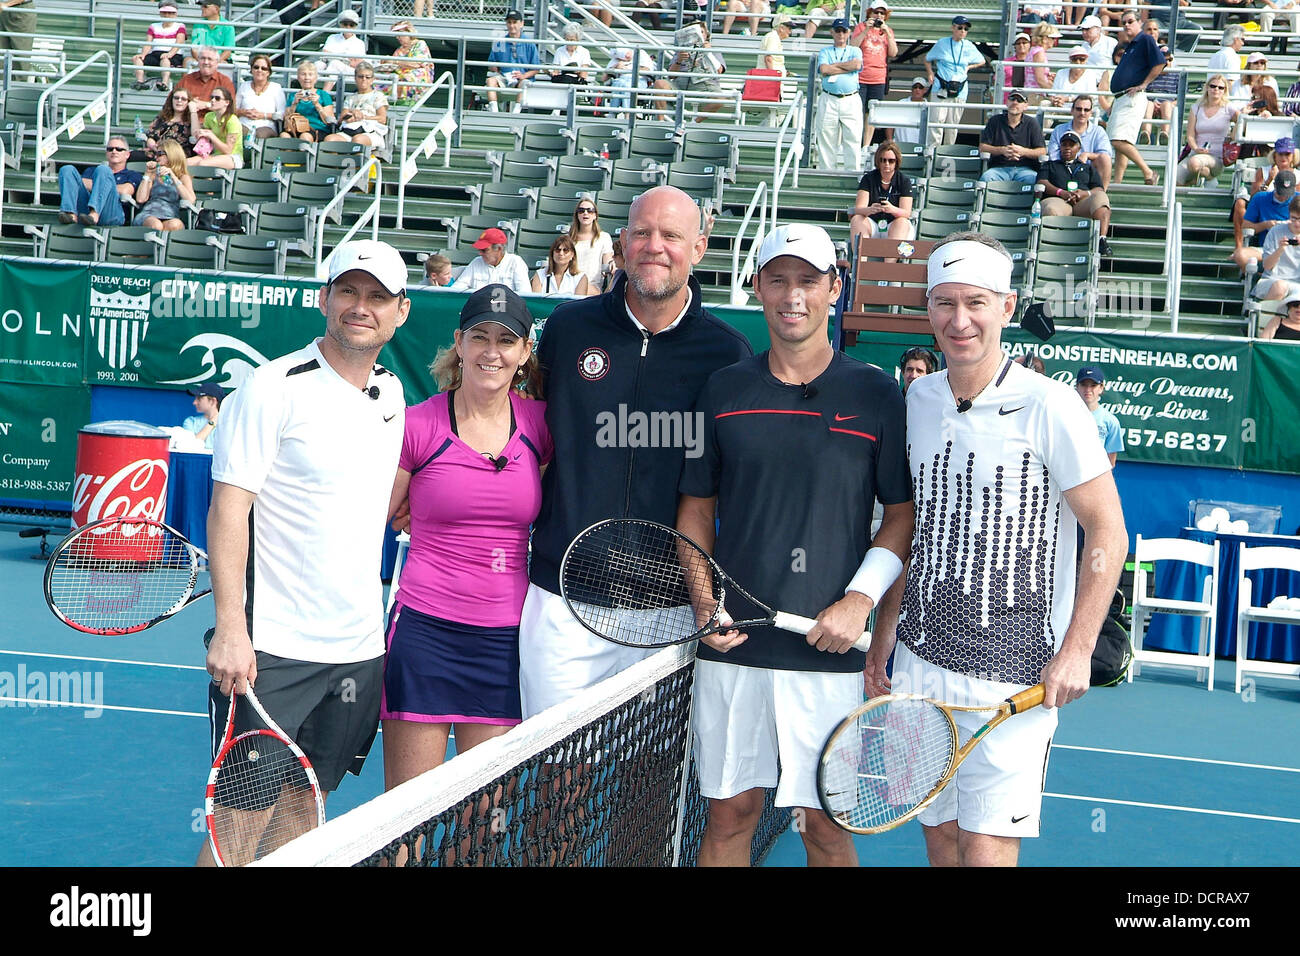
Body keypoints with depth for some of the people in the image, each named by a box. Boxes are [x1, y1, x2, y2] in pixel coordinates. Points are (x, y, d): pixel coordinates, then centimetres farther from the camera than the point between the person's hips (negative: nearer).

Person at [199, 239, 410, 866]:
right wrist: (230, 627, -20)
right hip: (271, 649, -6)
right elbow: (228, 510, -13)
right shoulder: (273, 388, -10)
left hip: (359, 649, 6)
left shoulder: (392, 393, 10)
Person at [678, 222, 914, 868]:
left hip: (829, 650, -2)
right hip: (732, 645, 2)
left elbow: (905, 513, 4)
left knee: (826, 825, 4)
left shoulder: (876, 396, 1)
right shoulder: (723, 391, 7)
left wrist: (862, 597, -10)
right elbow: (696, 506, 13)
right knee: (730, 813, 9)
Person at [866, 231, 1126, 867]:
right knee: (939, 838, 14)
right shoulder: (918, 398, 6)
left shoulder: (1049, 406, -12)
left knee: (986, 851, -5)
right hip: (920, 662, 6)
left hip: (1013, 676, -5)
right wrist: (883, 634, 15)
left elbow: (1107, 532, -8)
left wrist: (1076, 650, -14)